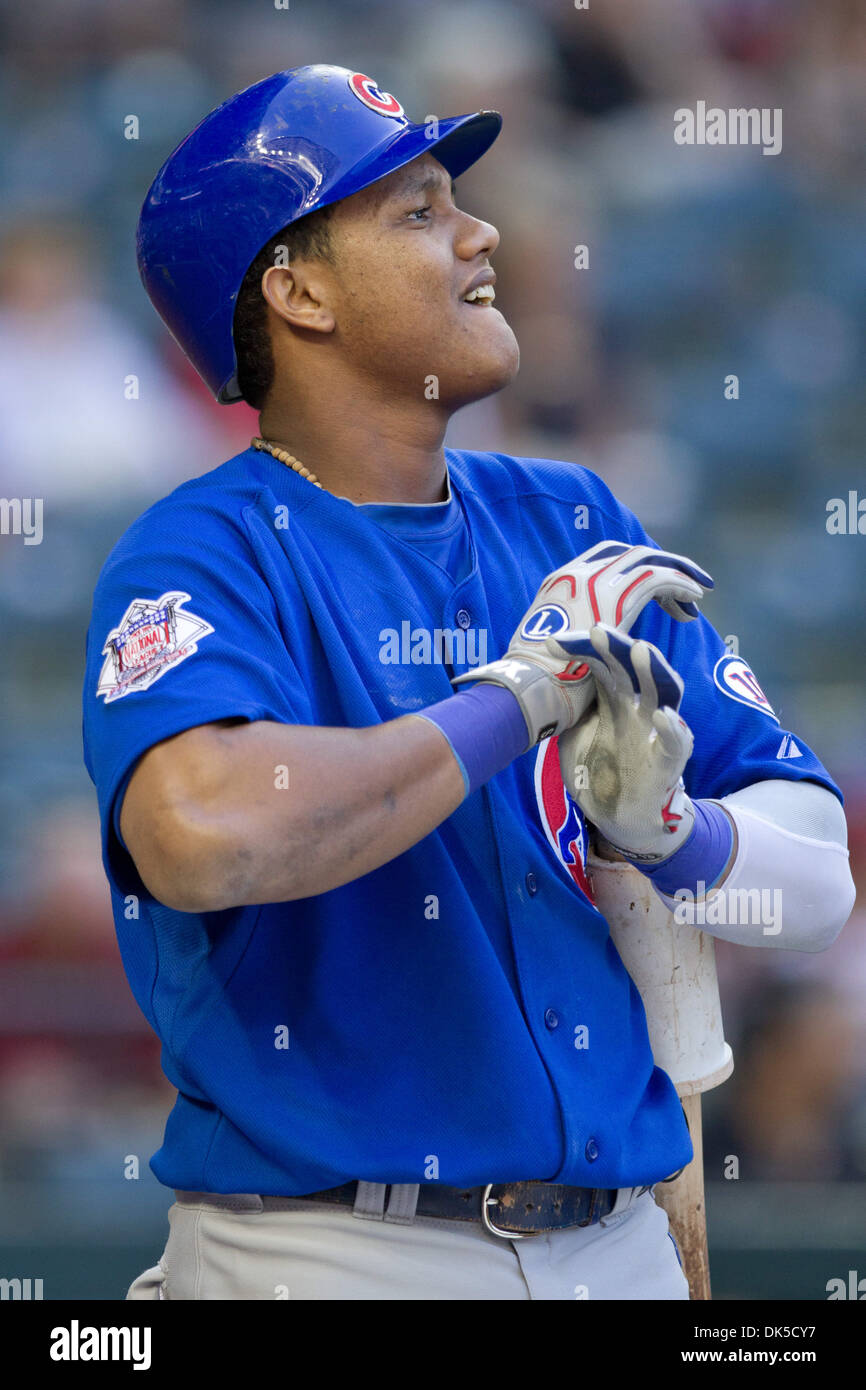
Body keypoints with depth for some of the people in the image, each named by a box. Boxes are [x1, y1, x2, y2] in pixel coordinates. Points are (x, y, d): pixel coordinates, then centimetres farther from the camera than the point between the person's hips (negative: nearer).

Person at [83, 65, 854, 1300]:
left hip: (621, 1244, 5)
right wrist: (522, 694, -19)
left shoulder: (570, 524, 9)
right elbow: (203, 839, -29)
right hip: (330, 1253, -5)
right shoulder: (207, 554, -7)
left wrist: (672, 830, -14)